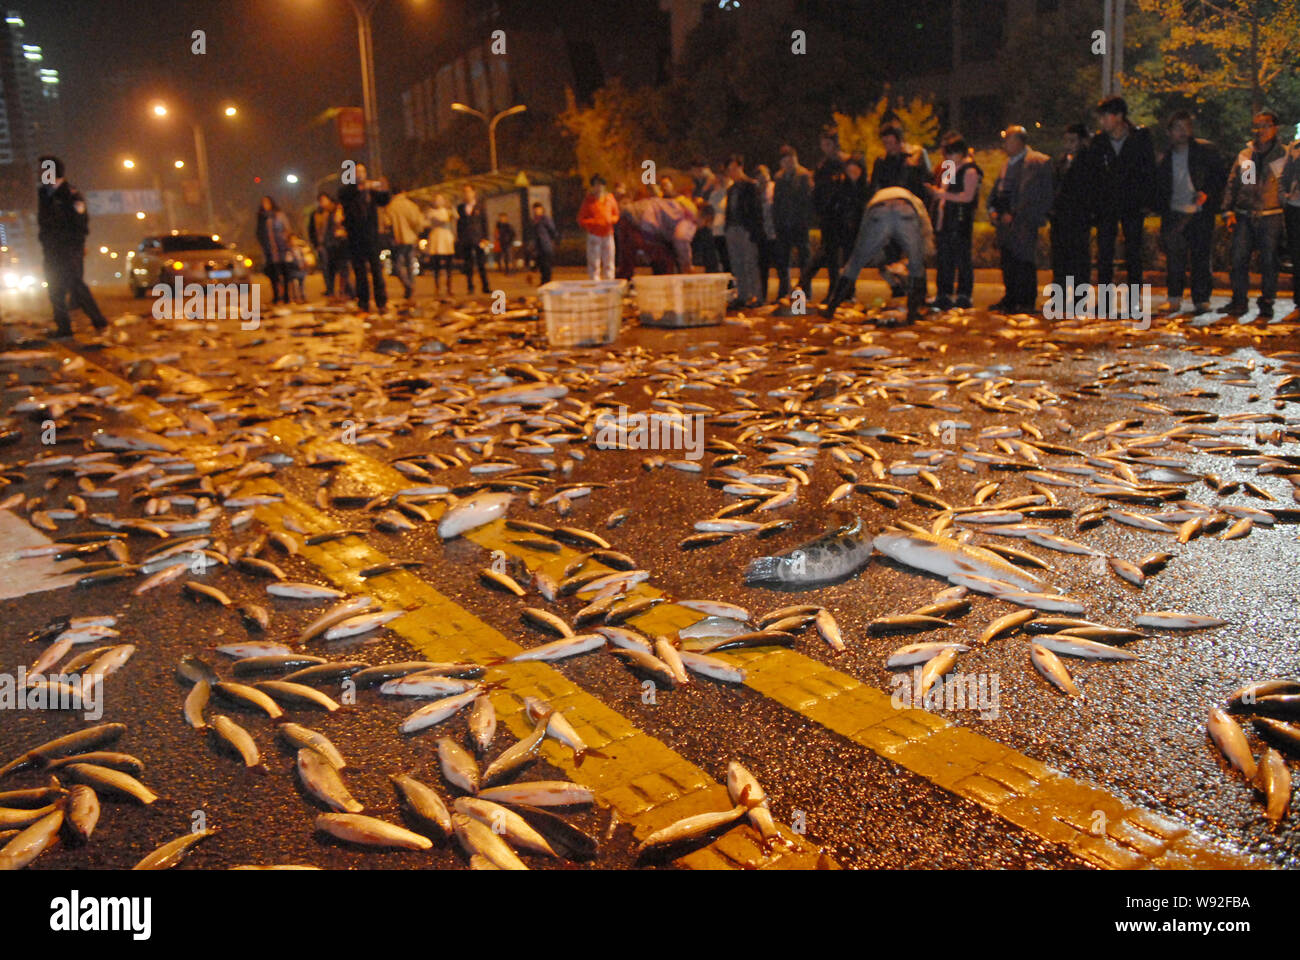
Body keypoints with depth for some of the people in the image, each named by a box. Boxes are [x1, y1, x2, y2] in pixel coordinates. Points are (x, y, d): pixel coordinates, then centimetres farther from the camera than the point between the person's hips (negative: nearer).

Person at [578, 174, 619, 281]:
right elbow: (581, 221, -3)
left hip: (608, 235, 3)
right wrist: (594, 221, -18)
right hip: (594, 235, -3)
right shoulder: (588, 200, -3)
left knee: (608, 263, 8)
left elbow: (616, 215, 16)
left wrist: (611, 220, -6)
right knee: (594, 264, -5)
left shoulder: (610, 199, 6)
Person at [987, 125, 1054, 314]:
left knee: (1023, 260, -8)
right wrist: (993, 210, 7)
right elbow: (997, 190, 23)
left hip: (1024, 221, -8)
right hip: (1006, 221, 8)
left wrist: (1014, 215, -16)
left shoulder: (1037, 162, -7)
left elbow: (1031, 196, -13)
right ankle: (1010, 298, 19)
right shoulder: (1008, 163, 19)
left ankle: (1026, 302, -2)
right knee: (1007, 261, 10)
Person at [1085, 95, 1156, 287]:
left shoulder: (1141, 137, -2)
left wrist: (1147, 202, -6)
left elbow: (1150, 171, 0)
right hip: (1106, 205, 2)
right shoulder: (1098, 140, 3)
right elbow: (1092, 175, 8)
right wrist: (1094, 203, 1)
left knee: (1133, 253, 4)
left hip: (1132, 205, -1)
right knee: (1104, 254, -1)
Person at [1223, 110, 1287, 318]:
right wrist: (1228, 211, 3)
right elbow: (1232, 184, 14)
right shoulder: (1244, 156, 12)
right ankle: (1239, 301, 6)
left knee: (1269, 261, 0)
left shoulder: (1283, 156, 5)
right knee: (1239, 259, -3)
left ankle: (1266, 303, 9)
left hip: (1271, 217, -2)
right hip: (1244, 217, 2)